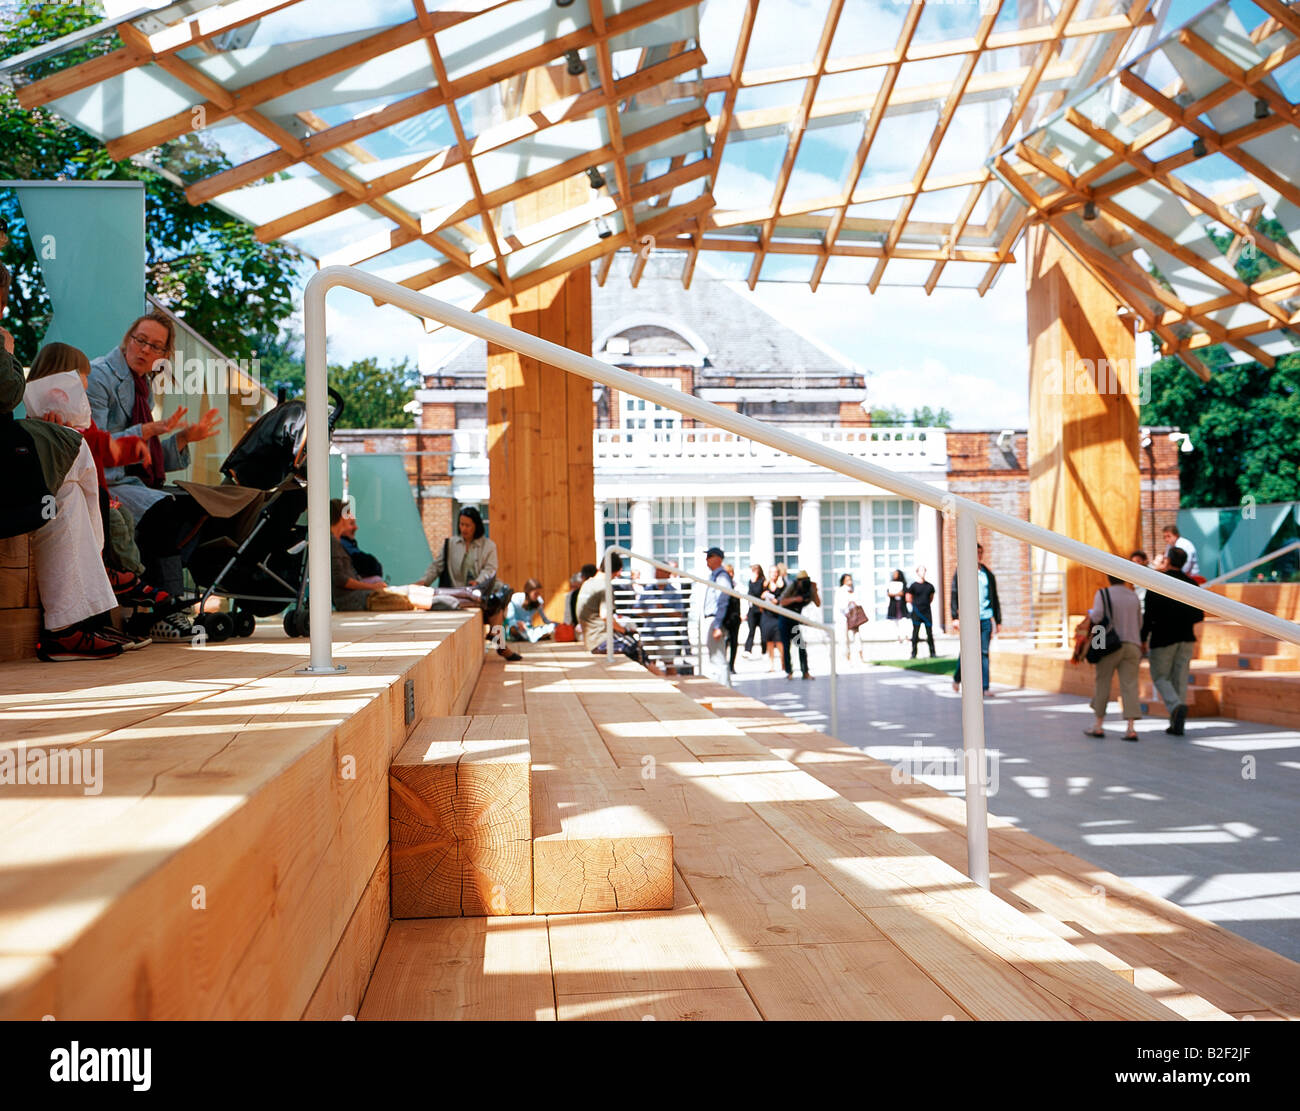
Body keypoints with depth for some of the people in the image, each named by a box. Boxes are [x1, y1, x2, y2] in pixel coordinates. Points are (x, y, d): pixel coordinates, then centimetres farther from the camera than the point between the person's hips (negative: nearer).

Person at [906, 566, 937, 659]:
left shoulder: (930, 586, 7)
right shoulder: (914, 586, -3)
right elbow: (908, 598, 4)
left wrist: (926, 604, 13)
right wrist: (915, 605, 7)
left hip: (927, 612, 3)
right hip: (916, 613, -3)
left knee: (930, 633, 3)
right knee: (915, 633, 0)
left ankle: (932, 653, 9)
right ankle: (913, 653, 5)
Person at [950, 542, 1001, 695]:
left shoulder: (988, 574, 15)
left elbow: (994, 599, 18)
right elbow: (954, 596, -1)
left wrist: (997, 620, 14)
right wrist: (955, 617, -9)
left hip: (986, 619, 3)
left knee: (984, 652, 2)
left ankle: (984, 688, 4)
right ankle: (957, 678, 22)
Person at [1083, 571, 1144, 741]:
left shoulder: (1103, 594, -4)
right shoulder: (1134, 596, 10)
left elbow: (1096, 617, -18)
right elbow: (1139, 625, 16)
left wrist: (1090, 613, 4)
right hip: (1132, 646, 3)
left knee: (1102, 683, 8)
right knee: (1129, 686, -2)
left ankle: (1098, 725, 13)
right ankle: (1131, 728, -12)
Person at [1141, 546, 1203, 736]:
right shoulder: (1191, 585, 4)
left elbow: (1149, 614, -12)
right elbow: (1199, 616, 6)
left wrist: (1143, 639, -5)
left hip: (1162, 638, -4)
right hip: (1186, 638, 4)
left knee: (1160, 677, 6)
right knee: (1180, 679, 8)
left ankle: (1176, 706, -21)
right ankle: (1176, 725, 7)